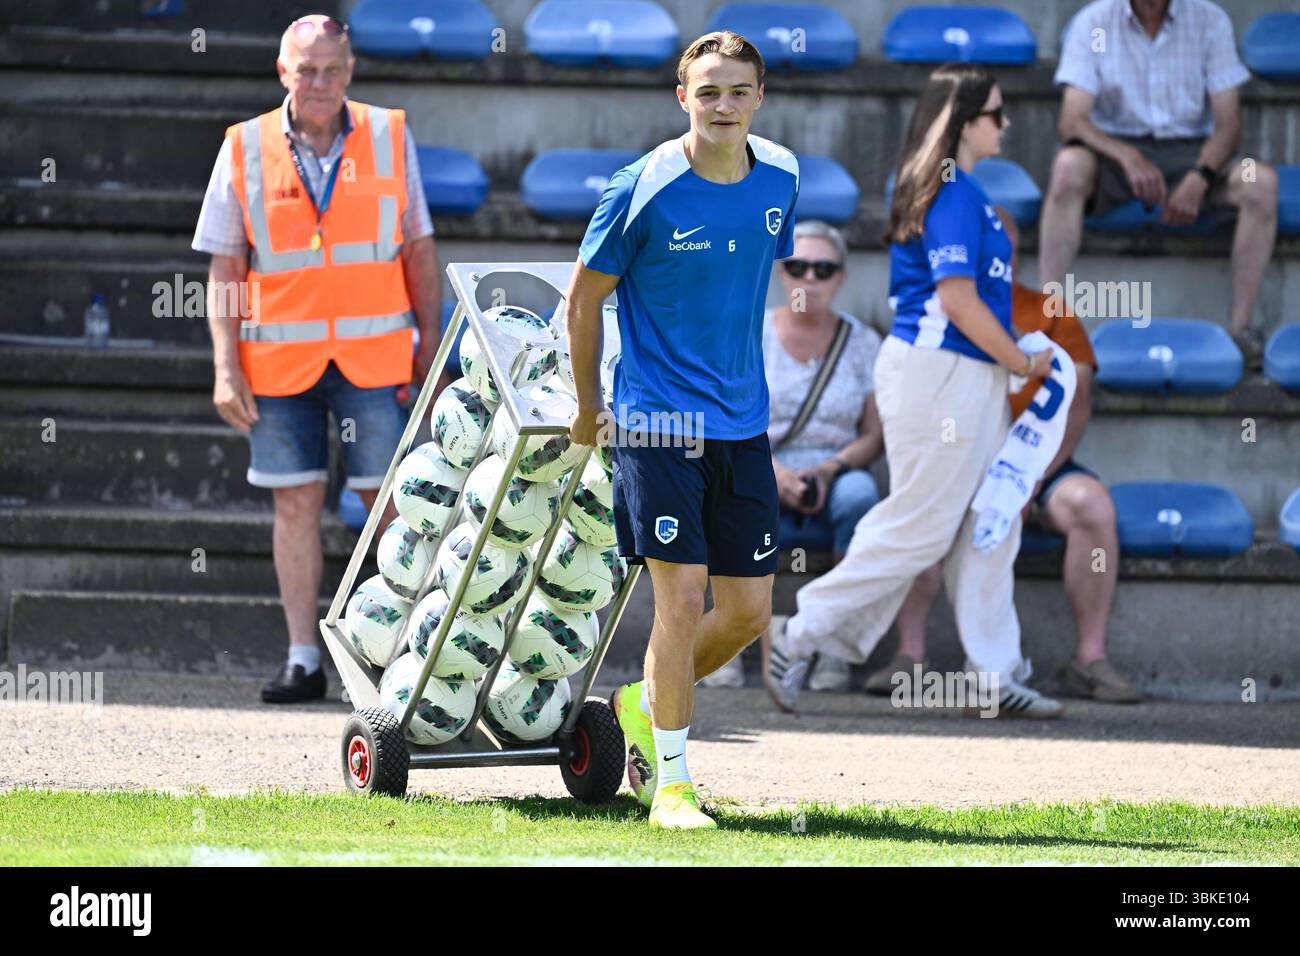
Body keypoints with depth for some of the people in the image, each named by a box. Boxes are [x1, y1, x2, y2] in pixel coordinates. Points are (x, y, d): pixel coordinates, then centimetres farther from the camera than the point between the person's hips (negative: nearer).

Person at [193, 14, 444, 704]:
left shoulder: (388, 137, 3)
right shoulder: (245, 150, 2)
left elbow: (419, 249, 8)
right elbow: (224, 267, 3)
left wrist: (430, 345, 4)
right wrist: (226, 368, -3)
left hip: (371, 356, 0)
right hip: (279, 360, 0)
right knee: (295, 500, 2)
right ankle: (303, 660, 7)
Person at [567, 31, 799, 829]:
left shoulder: (780, 178, 3)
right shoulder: (644, 189, -12)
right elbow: (584, 298, 0)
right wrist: (590, 406, 9)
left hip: (744, 425, 6)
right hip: (659, 423, -5)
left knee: (750, 612, 7)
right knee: (683, 595, -12)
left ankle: (646, 704, 34)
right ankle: (671, 782, -1)